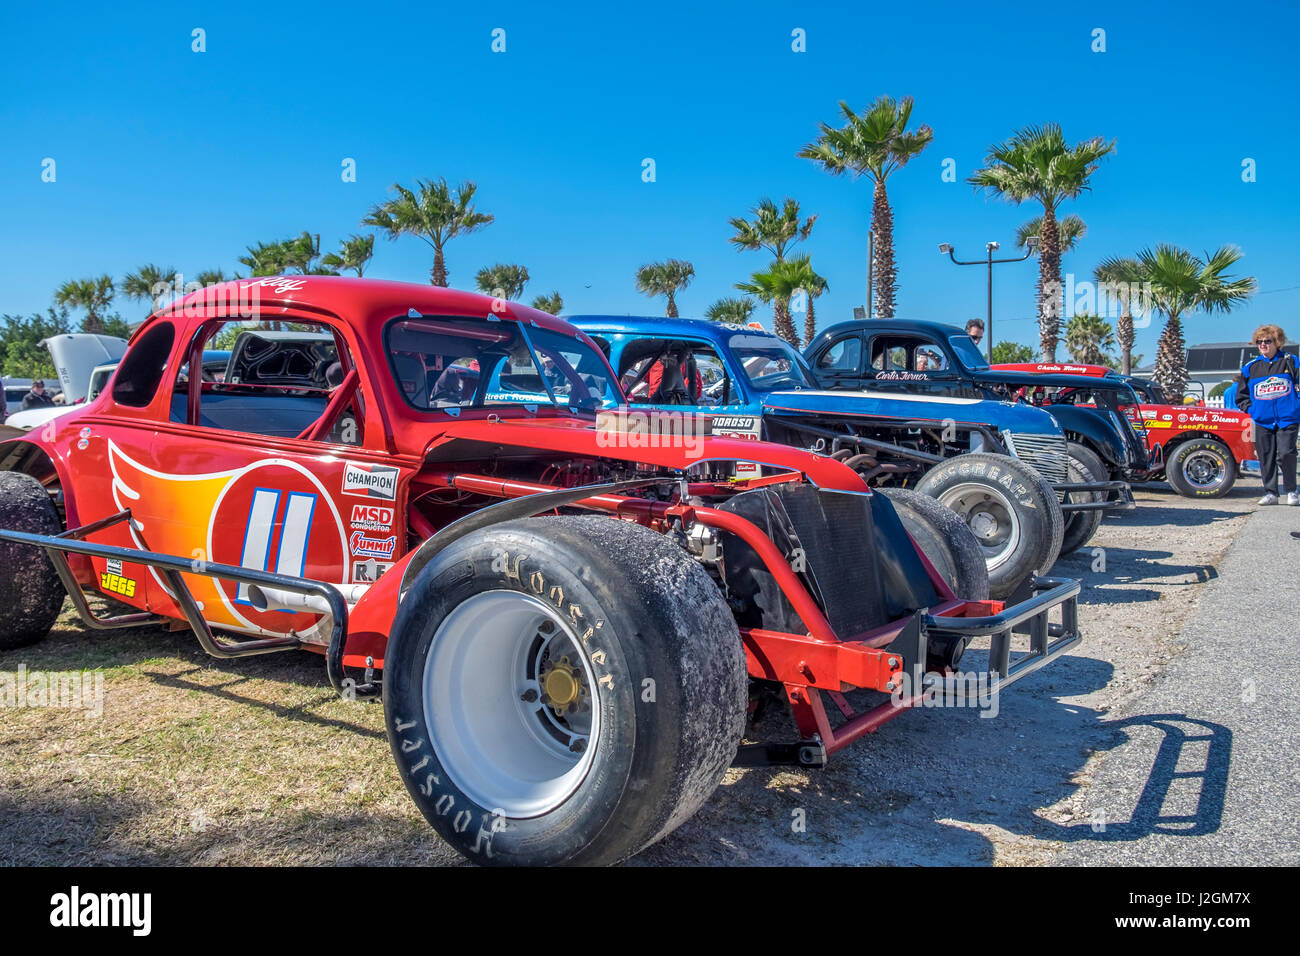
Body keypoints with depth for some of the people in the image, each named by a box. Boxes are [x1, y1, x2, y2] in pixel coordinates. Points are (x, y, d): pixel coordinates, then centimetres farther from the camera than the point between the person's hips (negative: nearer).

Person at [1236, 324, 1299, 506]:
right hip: (1262, 421, 3)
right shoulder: (1250, 367, 11)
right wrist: (1251, 410, 6)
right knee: (1266, 458, 4)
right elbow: (1241, 395, 19)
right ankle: (1270, 493, 12)